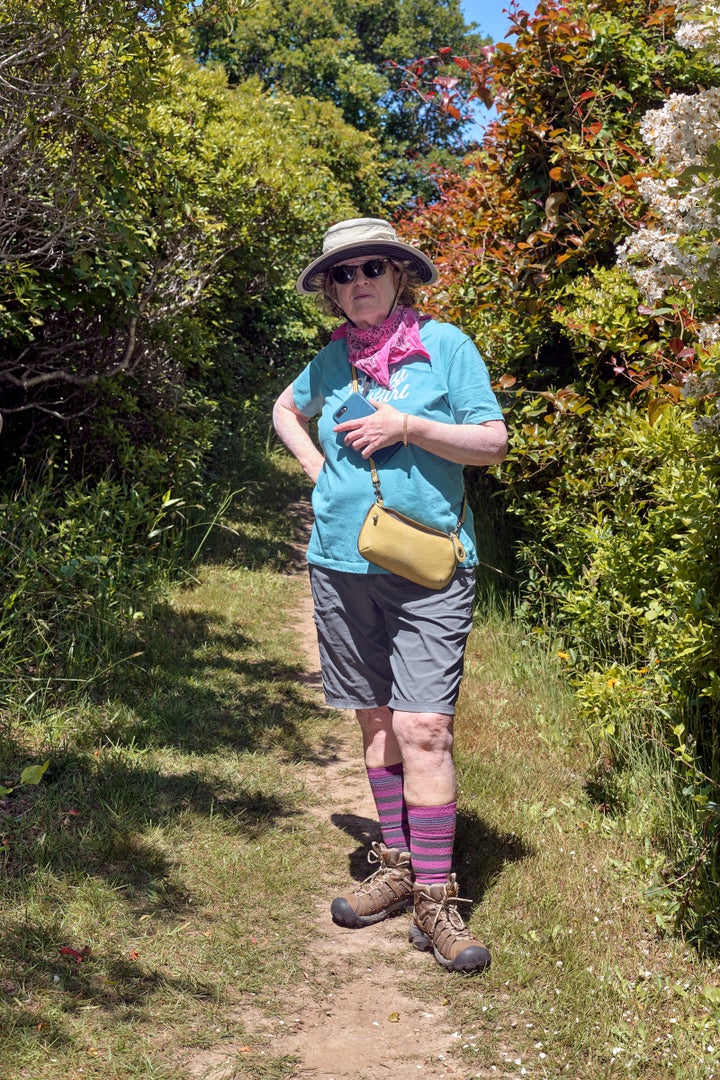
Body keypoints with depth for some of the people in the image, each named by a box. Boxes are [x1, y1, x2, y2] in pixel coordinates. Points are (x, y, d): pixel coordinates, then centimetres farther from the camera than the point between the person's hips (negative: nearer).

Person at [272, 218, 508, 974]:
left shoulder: (444, 345, -2)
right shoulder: (332, 360, 9)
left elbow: (493, 443, -5)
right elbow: (285, 410, 29)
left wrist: (405, 427, -15)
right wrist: (316, 464, 11)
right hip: (342, 564, 5)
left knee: (423, 730, -11)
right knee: (376, 722, 12)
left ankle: (435, 899, -3)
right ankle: (396, 868, 26)